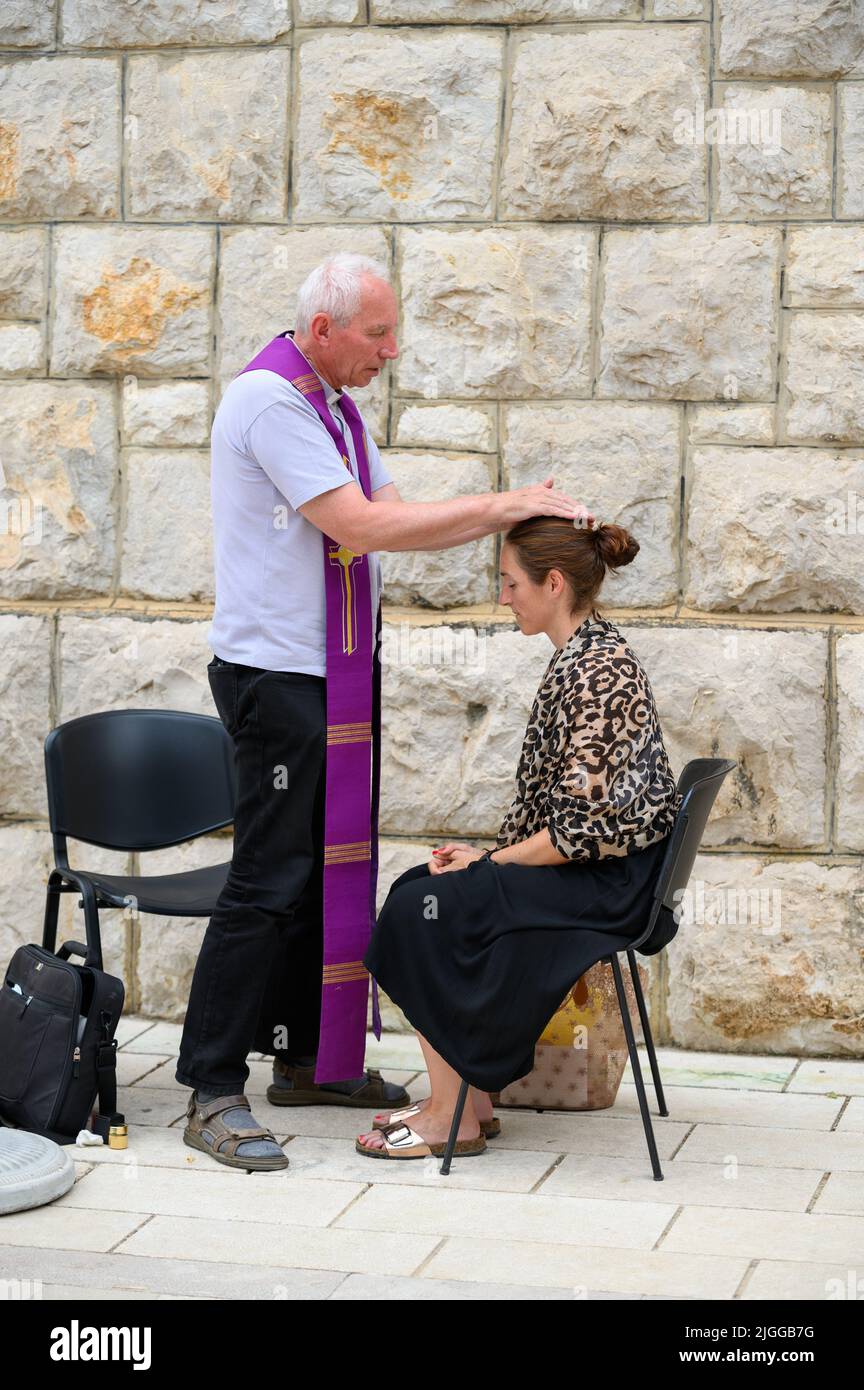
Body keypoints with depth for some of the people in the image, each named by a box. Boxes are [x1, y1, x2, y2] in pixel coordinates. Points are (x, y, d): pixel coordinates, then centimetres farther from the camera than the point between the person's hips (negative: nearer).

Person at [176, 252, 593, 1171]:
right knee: (270, 880, -9)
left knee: (331, 868, 13)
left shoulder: (335, 405, 15)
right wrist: (502, 505, -18)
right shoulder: (269, 399, -15)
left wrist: (511, 517, -1)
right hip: (276, 673, -9)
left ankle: (306, 1060, 24)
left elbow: (397, 523, 14)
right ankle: (212, 1094, -3)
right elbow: (362, 526, -22)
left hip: (338, 672, 10)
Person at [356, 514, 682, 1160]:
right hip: (589, 872, 10)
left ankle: (454, 1118, -3)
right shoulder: (586, 653, 12)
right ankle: (468, 1097, 6)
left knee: (424, 908, -11)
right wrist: (491, 855, 8)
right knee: (422, 887, 4)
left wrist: (491, 861, -11)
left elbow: (582, 824, -22)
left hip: (607, 887, -10)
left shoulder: (597, 671, -20)